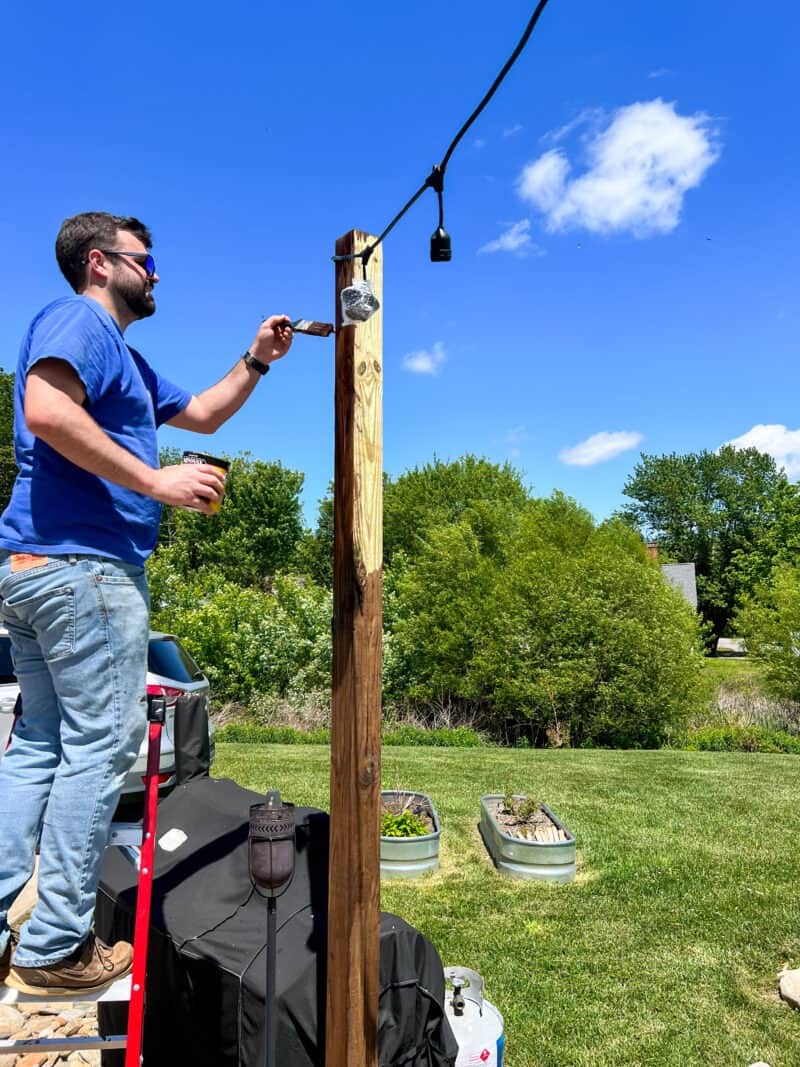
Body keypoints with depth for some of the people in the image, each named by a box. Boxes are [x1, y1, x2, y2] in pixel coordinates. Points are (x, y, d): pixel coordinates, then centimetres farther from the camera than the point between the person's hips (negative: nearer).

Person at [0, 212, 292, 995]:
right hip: (80, 564, -11)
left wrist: (257, 360, 21)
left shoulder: (125, 359, 26)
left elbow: (202, 414, 32)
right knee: (100, 746, -4)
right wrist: (156, 481, -21)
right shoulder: (78, 320, -4)